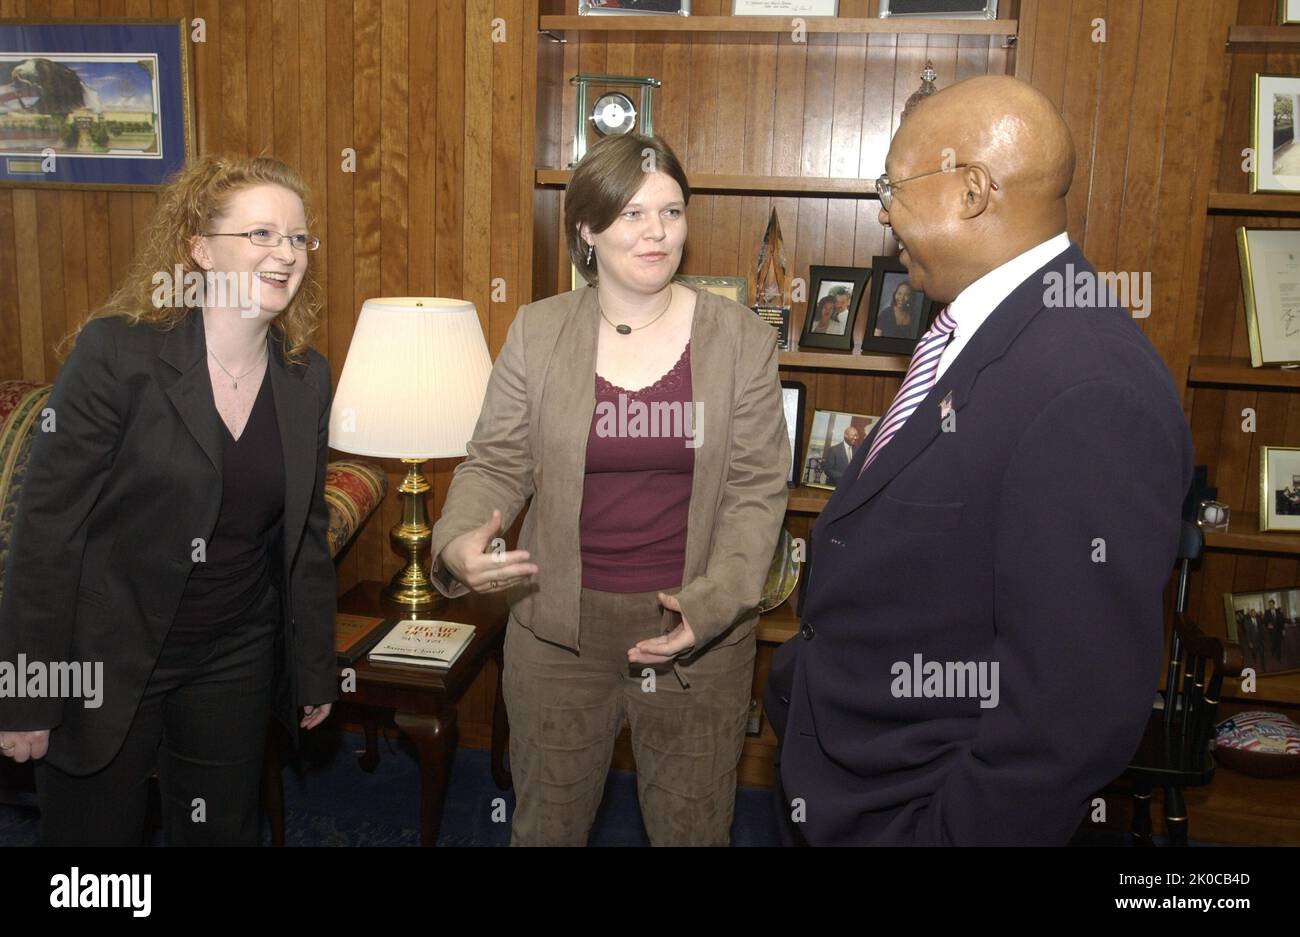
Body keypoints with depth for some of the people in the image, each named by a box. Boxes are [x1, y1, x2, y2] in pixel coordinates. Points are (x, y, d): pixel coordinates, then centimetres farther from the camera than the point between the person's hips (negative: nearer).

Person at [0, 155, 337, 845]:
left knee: (225, 832, 16)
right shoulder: (116, 352, -16)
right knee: (91, 831, 13)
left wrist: (315, 672, 10)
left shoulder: (307, 381, 0)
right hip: (104, 666, -4)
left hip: (234, 668, 4)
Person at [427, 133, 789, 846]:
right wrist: (458, 542, -19)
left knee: (692, 823, 18)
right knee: (546, 819, 20)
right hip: (557, 627, 1)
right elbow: (496, 463, 1)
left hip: (702, 634, 0)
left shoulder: (740, 338, -5)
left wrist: (712, 601, -18)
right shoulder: (537, 332, -2)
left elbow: (757, 487, -6)